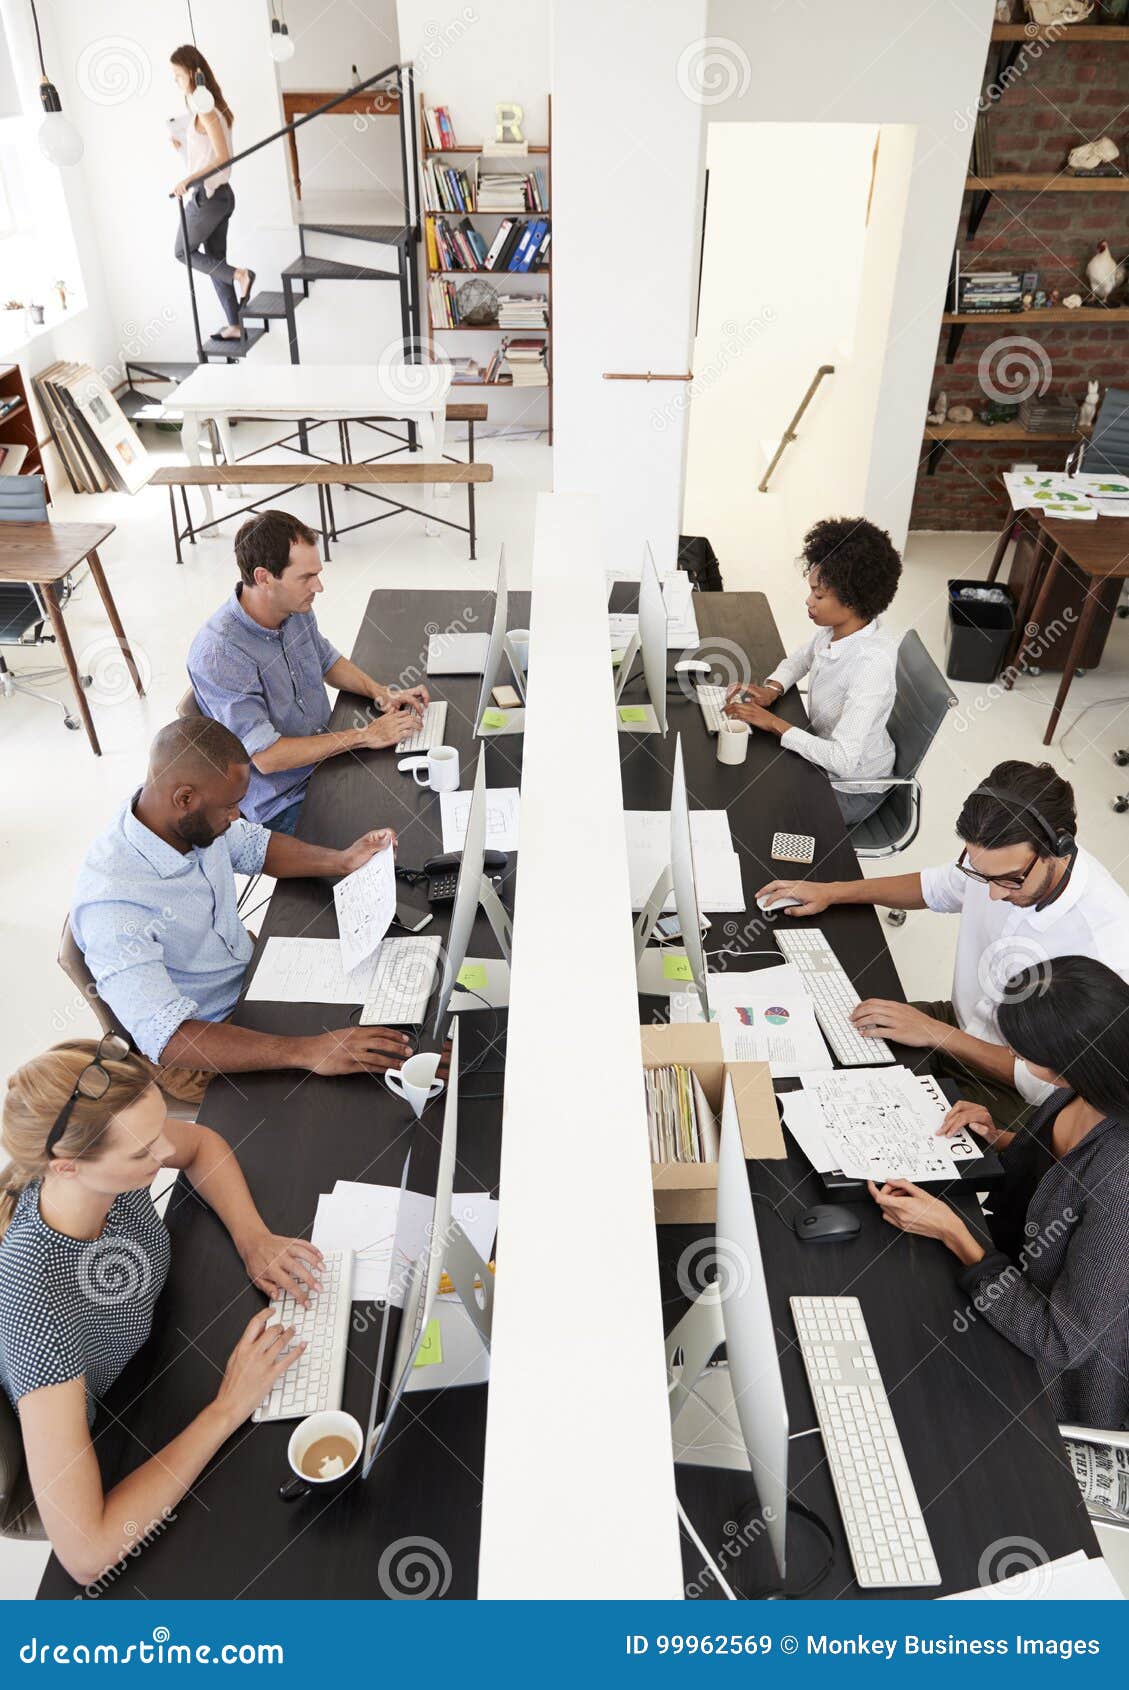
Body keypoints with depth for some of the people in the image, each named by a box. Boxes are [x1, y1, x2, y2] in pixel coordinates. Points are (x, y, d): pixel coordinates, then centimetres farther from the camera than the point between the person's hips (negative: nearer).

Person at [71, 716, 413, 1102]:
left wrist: (341, 860, -9)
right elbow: (165, 1037, -39)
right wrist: (306, 1052, -47)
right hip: (193, 1046, -7)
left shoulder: (192, 817, -14)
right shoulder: (111, 905, -36)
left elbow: (252, 845, 8)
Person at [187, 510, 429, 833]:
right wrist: (362, 736, -21)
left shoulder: (296, 610, -2)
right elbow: (266, 757, -25)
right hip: (283, 805, -8)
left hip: (326, 756, 8)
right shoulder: (218, 654, -26)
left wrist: (381, 692, 0)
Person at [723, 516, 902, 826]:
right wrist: (771, 690, -9)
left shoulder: (871, 662, -34)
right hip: (823, 750, 7)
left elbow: (843, 760, -37)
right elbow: (799, 660, 12)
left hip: (851, 787, -7)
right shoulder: (835, 628, -11)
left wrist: (774, 723, -29)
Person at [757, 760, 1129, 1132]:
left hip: (1015, 1094, -6)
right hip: (961, 1022, 7)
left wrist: (935, 1033, -26)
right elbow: (934, 887, 11)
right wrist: (833, 891, 4)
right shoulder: (996, 857, -14)